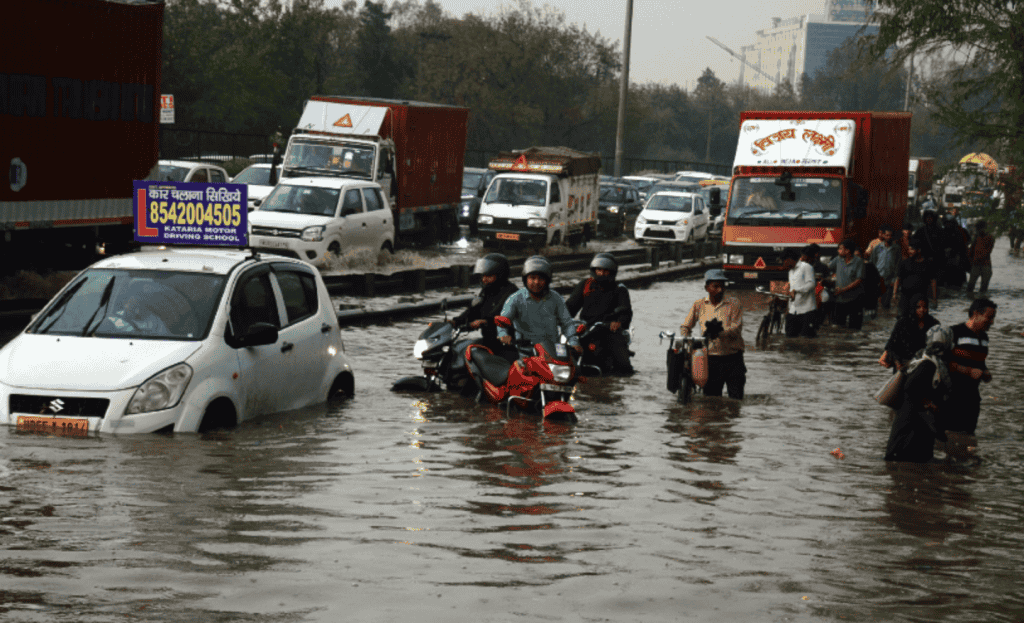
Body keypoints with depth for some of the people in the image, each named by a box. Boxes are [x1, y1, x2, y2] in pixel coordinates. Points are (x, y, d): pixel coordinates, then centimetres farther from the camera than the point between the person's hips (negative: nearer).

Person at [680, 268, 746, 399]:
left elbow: (736, 329, -11)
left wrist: (719, 332, -29)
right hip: (710, 359, 2)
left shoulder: (733, 304, -1)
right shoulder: (699, 305, 6)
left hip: (732, 359, -2)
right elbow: (685, 326, 13)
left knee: (736, 402, -2)